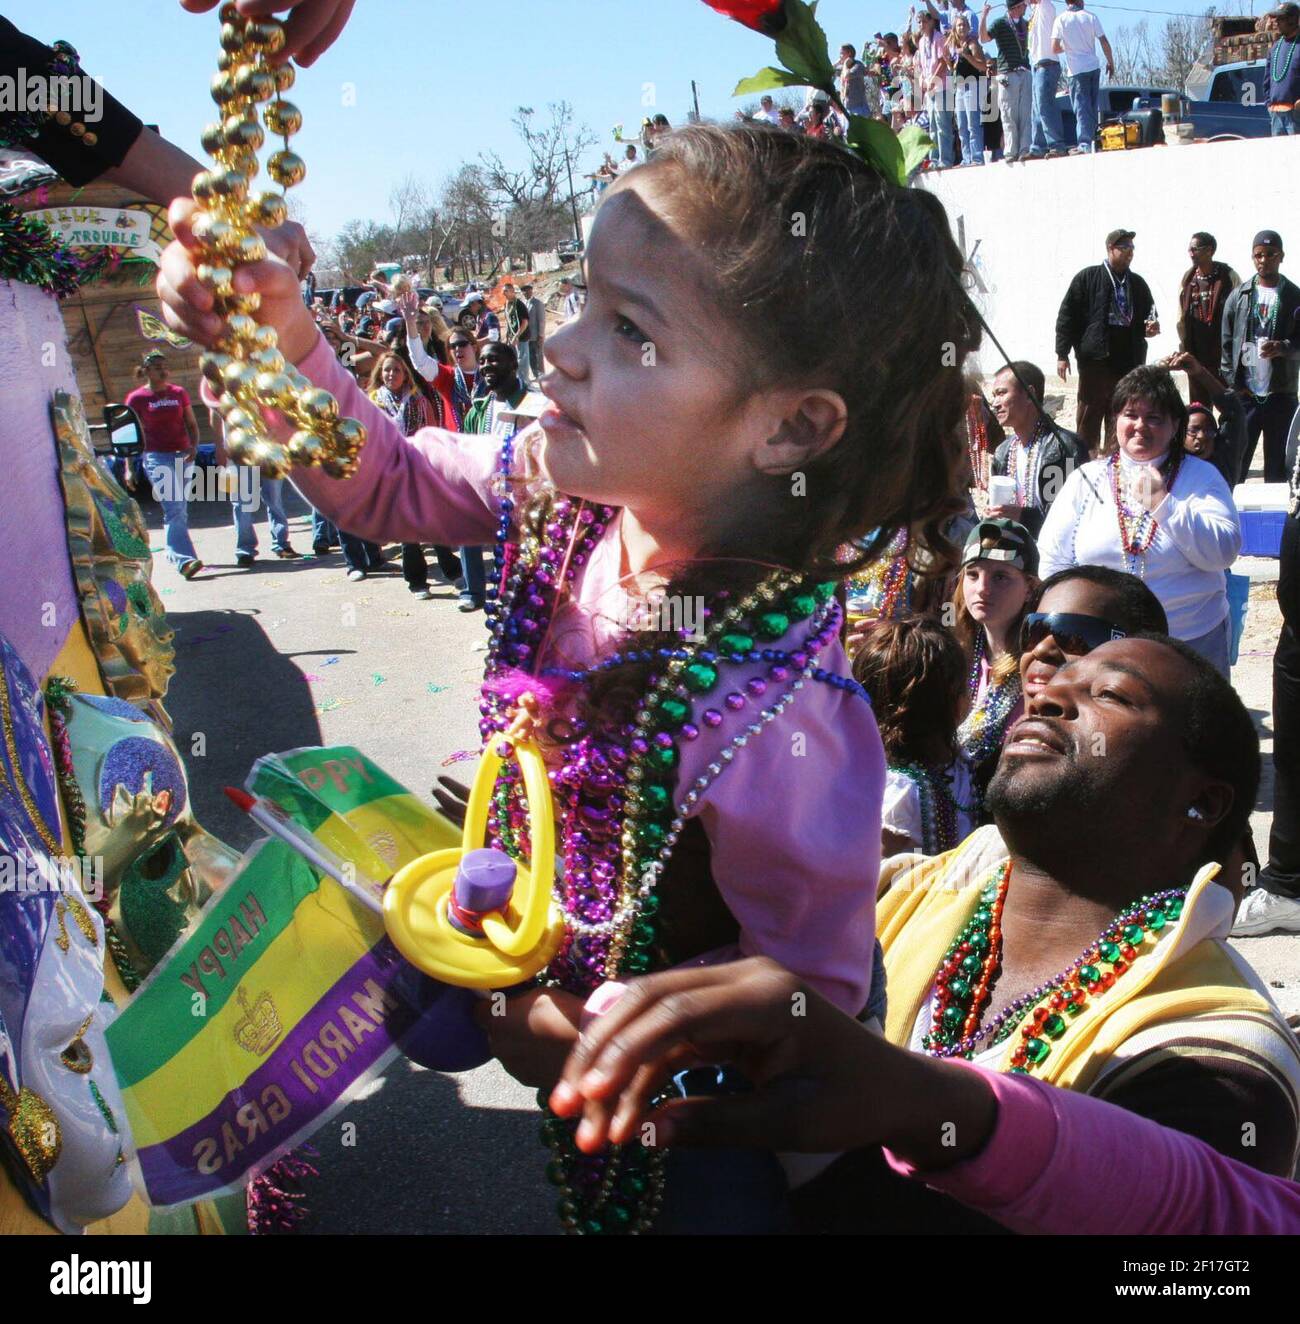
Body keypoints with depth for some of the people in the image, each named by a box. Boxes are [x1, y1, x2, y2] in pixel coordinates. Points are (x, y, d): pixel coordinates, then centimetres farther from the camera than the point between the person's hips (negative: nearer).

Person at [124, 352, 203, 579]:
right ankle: (184, 559, -23)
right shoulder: (136, 398, 2)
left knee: (180, 510, 8)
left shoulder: (179, 393, 12)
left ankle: (174, 553, 23)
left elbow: (192, 424, 15)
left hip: (183, 456, 4)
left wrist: (194, 447, -3)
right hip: (156, 457, -4)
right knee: (173, 510, -15)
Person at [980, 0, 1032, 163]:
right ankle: (1011, 152, -4)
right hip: (1007, 75, -5)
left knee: (1026, 114, -1)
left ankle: (1024, 150, -1)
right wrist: (984, 16, -20)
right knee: (1009, 116, -5)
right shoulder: (1000, 23, 3)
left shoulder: (1026, 24, 19)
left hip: (1025, 73, 5)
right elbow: (984, 38, -8)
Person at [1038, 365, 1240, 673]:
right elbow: (1054, 560, 5)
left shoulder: (1201, 477, 4)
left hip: (1193, 640, 0)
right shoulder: (1086, 479, 7)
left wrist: (1162, 503, -16)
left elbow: (1224, 552, -9)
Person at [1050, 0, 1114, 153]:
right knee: (1092, 107, 15)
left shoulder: (1061, 20, -4)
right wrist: (1111, 63, 10)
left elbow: (1055, 49, -9)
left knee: (1082, 107, -5)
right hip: (1094, 67, 2)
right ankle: (1092, 140, 21)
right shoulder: (1091, 17, 2)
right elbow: (1104, 43, -1)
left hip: (1076, 70, -2)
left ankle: (1084, 143, -19)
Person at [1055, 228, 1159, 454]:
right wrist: (1062, 353, -6)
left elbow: (1148, 316, 25)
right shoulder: (1087, 278, 1)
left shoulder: (1138, 283, 14)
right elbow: (1066, 316, -1)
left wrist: (1150, 329, 0)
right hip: (1095, 359, -4)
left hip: (1128, 362, 4)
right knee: (1088, 418, 2)